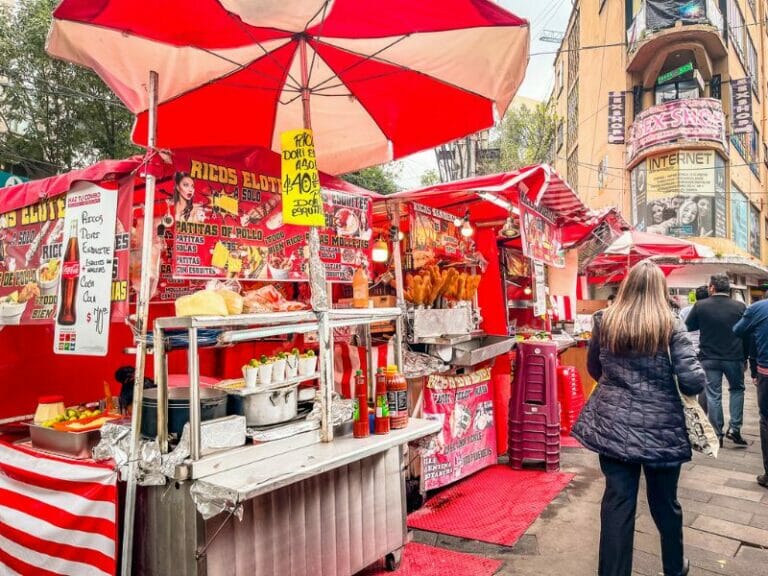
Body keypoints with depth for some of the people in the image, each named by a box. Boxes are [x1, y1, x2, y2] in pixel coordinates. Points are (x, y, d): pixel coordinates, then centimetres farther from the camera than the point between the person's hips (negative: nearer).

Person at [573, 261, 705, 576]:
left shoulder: (604, 321, -2)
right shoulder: (670, 327, -10)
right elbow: (694, 382, -14)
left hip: (613, 425, 1)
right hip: (660, 428, -1)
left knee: (617, 503, 7)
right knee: (665, 503, 18)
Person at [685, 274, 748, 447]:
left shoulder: (700, 306, -9)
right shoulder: (740, 307, -6)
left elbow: (688, 327, 1)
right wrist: (745, 357, 13)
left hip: (709, 358, -1)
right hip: (734, 357, 1)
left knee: (713, 395, 7)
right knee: (737, 389, 21)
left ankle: (717, 434, 10)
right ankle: (734, 428, 13)